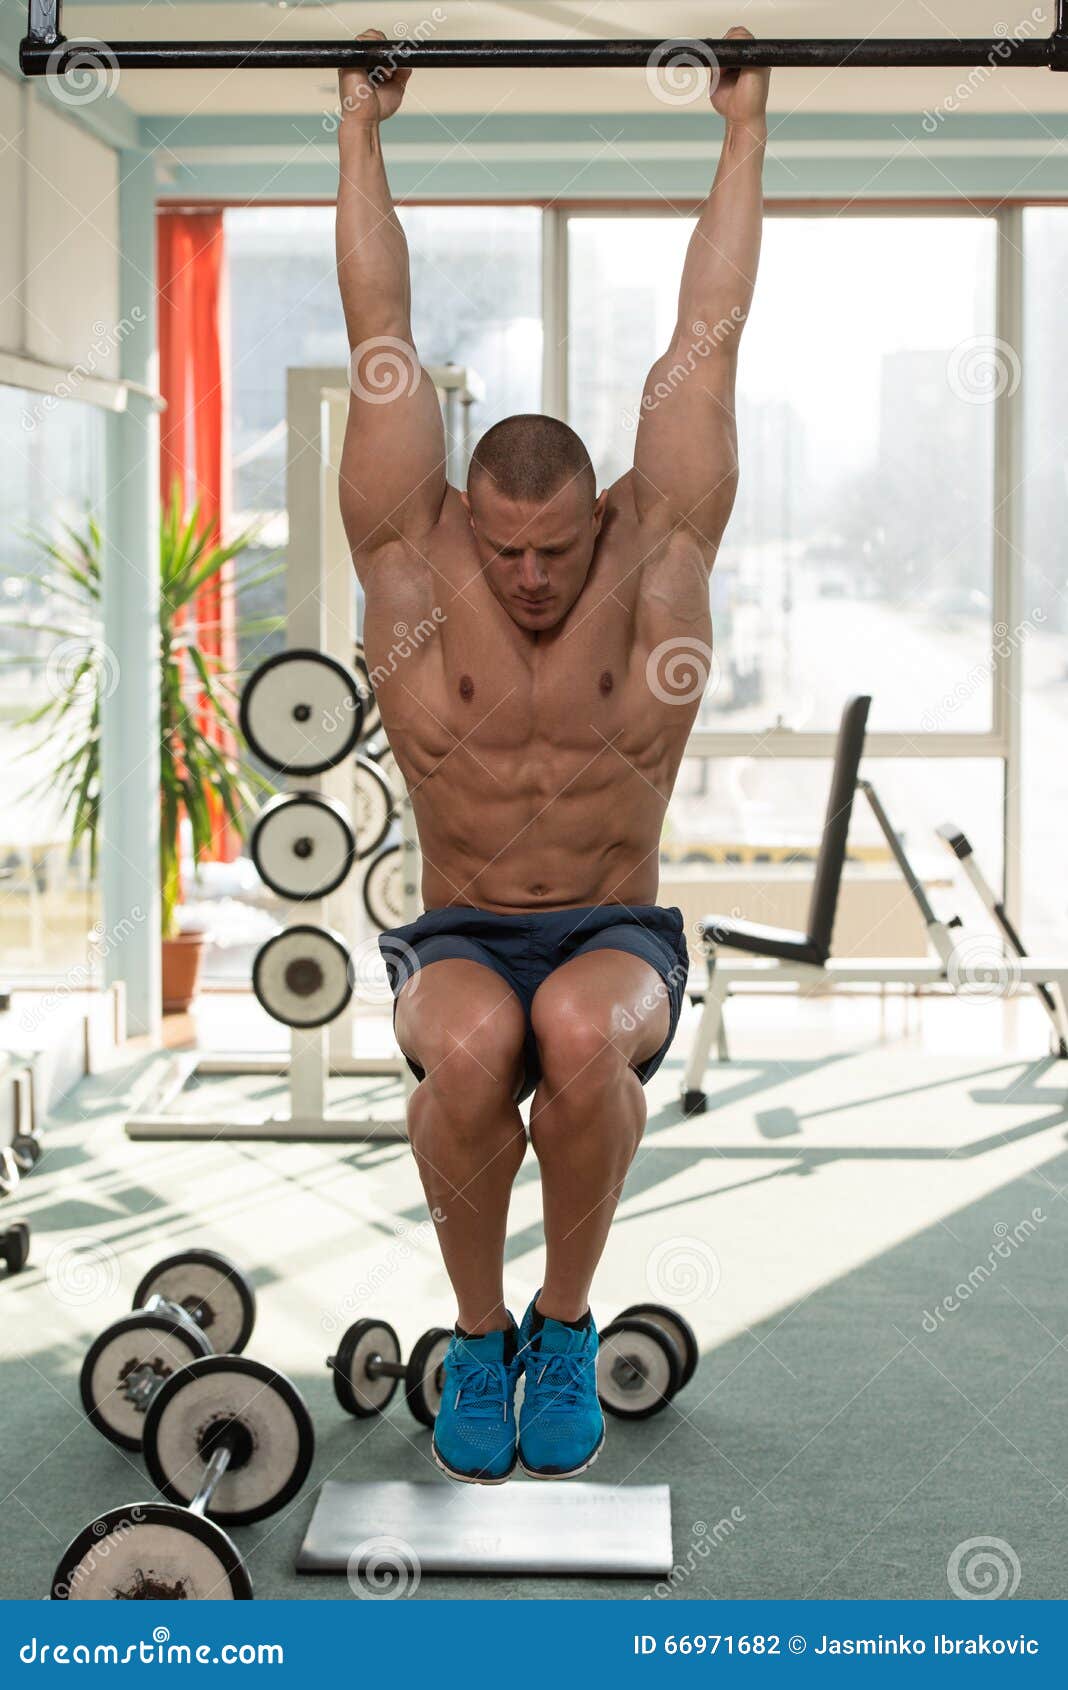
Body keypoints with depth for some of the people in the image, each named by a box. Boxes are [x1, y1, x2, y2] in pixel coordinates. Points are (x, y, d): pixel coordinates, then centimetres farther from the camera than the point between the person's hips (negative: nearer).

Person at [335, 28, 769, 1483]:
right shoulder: (415, 571, -4)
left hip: (619, 938, 0)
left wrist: (745, 128, 5)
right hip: (458, 938, 0)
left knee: (579, 1032, -37)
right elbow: (381, 335, -1)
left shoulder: (656, 560, -4)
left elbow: (707, 342, 0)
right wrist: (362, 124, 4)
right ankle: (478, 1331, -10)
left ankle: (566, 1325, -11)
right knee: (472, 1044, -37)